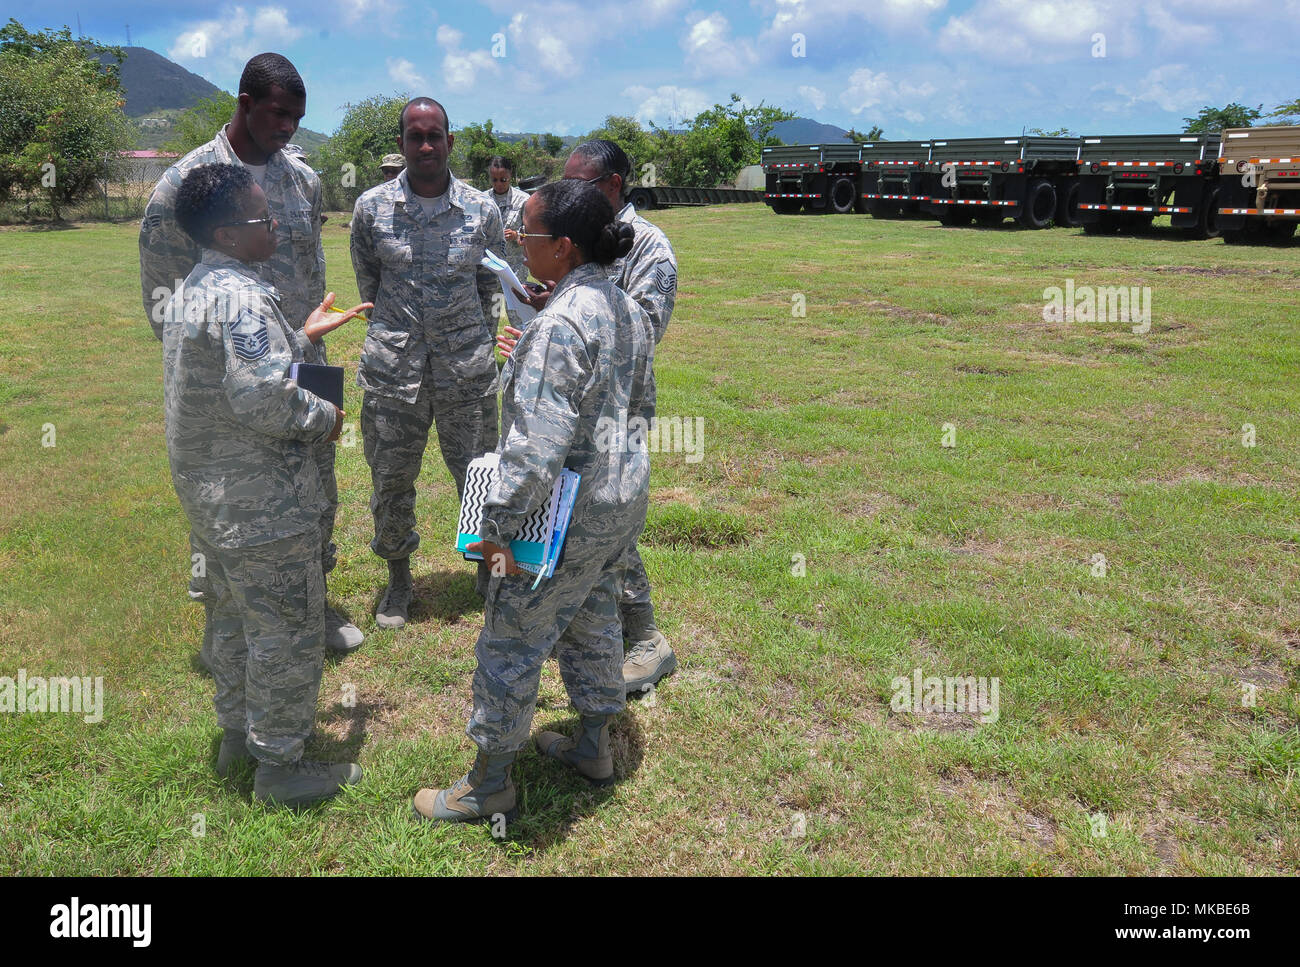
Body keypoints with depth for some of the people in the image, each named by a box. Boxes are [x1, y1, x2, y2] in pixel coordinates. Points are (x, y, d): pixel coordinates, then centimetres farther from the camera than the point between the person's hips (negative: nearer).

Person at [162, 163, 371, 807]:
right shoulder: (242, 297, -23)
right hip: (262, 504, -10)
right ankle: (279, 766, 17)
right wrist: (325, 418, -13)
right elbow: (264, 401, -30)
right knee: (287, 631, 3)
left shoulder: (193, 289, 10)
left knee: (233, 616, 24)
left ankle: (236, 732, 41)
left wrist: (303, 337, 15)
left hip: (209, 493, 10)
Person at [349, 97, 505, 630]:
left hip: (467, 366, 0)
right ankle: (398, 579, 30)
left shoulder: (483, 210, -1)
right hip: (392, 366, 1)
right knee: (390, 480, 9)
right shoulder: (371, 207, -1)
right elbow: (367, 283, 12)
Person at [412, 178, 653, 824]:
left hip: (570, 514, -9)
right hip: (625, 498, 9)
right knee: (593, 618, 24)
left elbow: (539, 442, -29)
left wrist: (501, 525, -22)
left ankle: (489, 784, 21)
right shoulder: (628, 309, 4)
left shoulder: (560, 325, -25)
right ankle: (593, 745, 41)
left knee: (512, 640, 6)